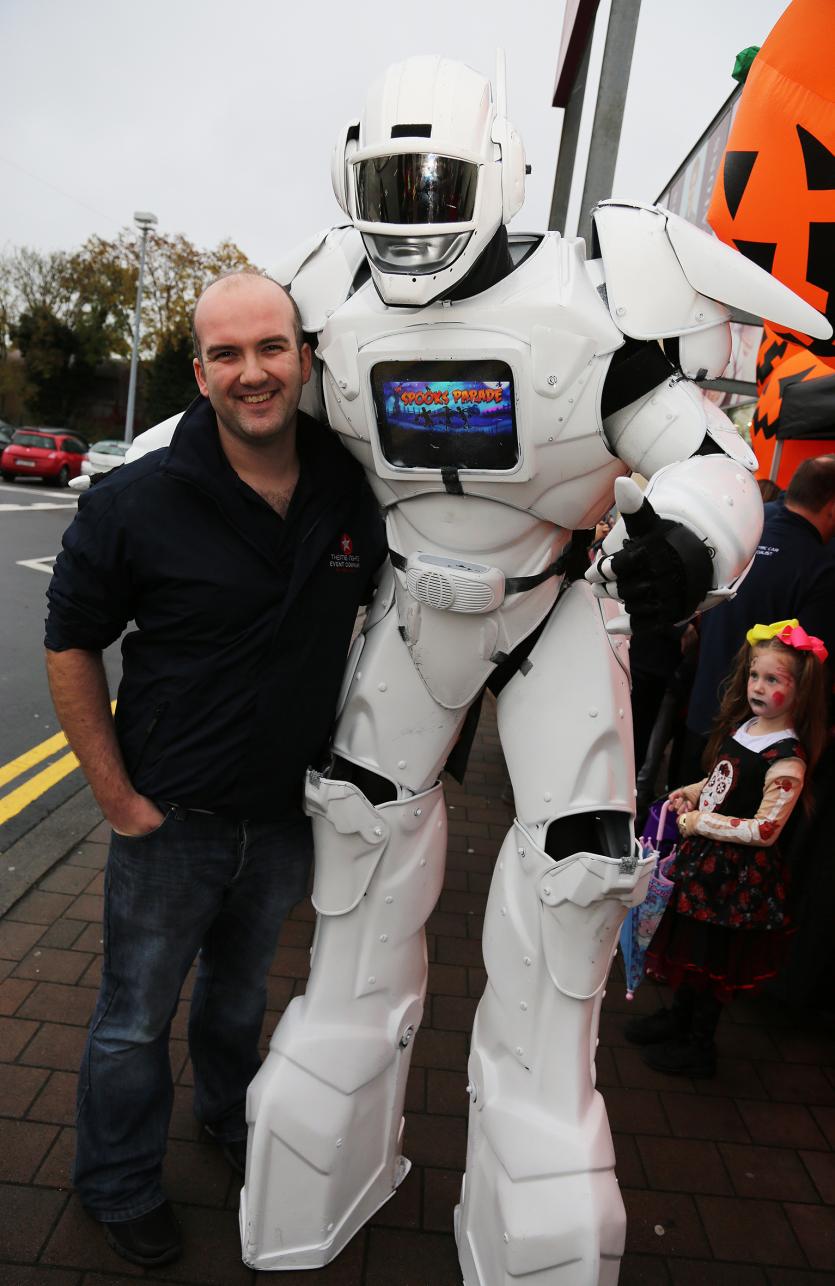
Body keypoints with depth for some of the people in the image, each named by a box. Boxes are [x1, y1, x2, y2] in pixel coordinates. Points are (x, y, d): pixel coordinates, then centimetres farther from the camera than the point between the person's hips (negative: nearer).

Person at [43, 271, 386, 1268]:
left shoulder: (353, 492, -7)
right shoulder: (135, 501, -18)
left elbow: (378, 602, 11)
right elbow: (70, 644, -9)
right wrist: (116, 795, -11)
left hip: (288, 814, 4)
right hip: (172, 820, -3)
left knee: (240, 988, 28)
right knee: (136, 1017, 17)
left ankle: (230, 1114, 56)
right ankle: (117, 1187, 44)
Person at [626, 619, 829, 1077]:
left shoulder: (787, 758, -25)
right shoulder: (743, 726, 0)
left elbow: (765, 830, -26)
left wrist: (697, 821, -22)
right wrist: (693, 791, 1)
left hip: (739, 875, -8)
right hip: (705, 858, 8)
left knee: (713, 957, 9)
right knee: (691, 945, 23)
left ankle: (698, 1047, 30)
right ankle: (679, 1017, 45)